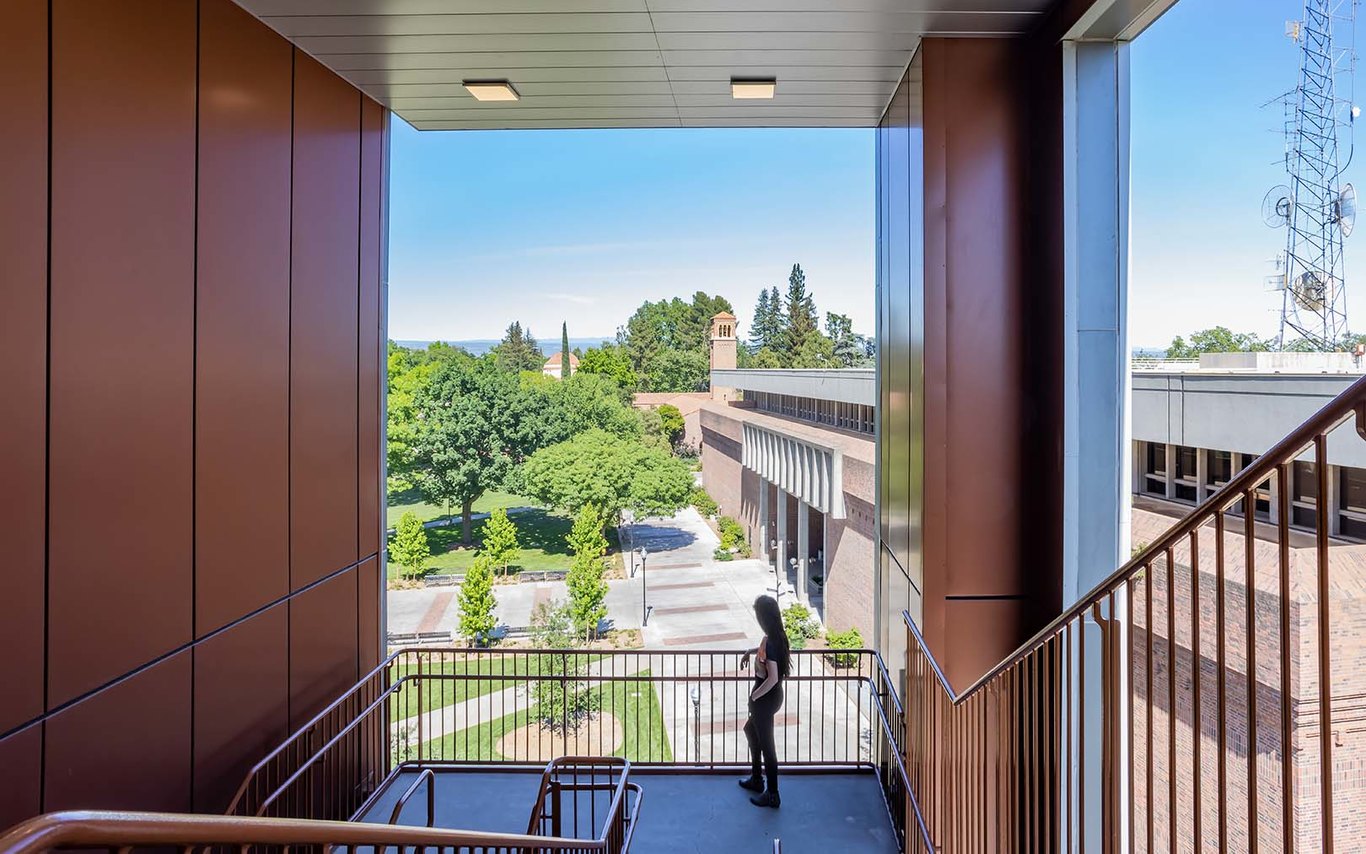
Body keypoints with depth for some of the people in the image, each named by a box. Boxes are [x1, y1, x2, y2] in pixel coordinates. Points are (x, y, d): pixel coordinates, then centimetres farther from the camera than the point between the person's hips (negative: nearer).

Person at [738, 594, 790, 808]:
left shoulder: (771, 642, -29)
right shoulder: (777, 635, -1)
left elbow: (773, 678, -30)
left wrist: (754, 696, -19)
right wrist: (751, 650, 21)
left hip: (766, 698, -10)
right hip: (772, 695, 10)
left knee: (766, 744, 5)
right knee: (750, 729, 27)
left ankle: (772, 795, 18)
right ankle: (756, 778, 41)